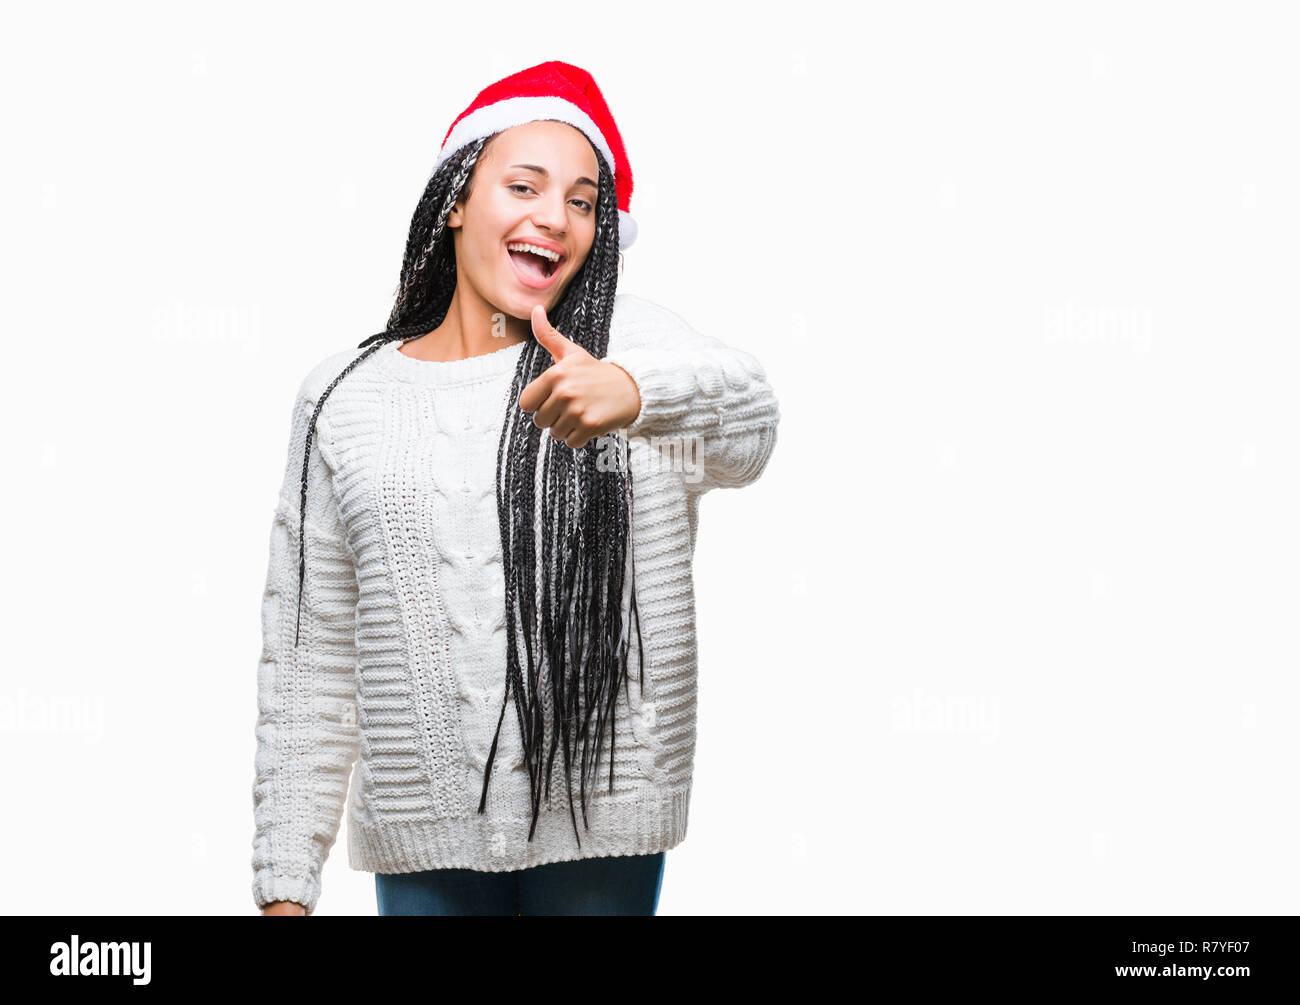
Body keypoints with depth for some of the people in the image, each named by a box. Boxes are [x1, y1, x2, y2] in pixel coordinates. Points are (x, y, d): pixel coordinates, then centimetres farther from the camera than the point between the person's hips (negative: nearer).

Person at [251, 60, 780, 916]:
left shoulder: (631, 343, 1)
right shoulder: (344, 398, 5)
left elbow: (745, 433, -22)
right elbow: (309, 664, 5)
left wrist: (635, 392, -44)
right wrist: (286, 883, 2)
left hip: (605, 822, -1)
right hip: (423, 836, 1)